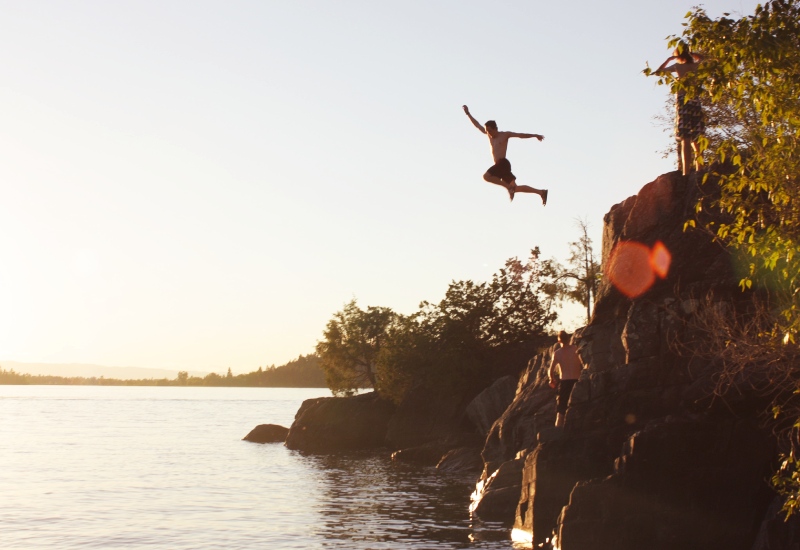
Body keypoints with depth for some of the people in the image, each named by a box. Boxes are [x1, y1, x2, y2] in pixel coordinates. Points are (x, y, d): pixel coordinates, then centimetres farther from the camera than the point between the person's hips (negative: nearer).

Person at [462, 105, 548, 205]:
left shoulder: (505, 135, 2)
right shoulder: (489, 135, 19)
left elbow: (520, 135, 0)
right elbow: (477, 125, 23)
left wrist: (534, 135, -5)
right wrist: (468, 114, 20)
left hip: (503, 163, -7)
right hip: (499, 165, 7)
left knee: (486, 176, -23)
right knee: (514, 188, 2)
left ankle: (509, 187, -20)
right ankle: (541, 192, 1)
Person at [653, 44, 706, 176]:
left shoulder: (678, 66, 0)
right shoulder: (695, 65, 13)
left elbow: (658, 71, 9)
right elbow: (700, 57, 37)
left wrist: (669, 59, 15)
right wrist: (688, 53, 26)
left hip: (683, 102, -5)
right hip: (695, 103, 5)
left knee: (685, 141, -13)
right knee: (696, 142, 8)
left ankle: (686, 173, -23)